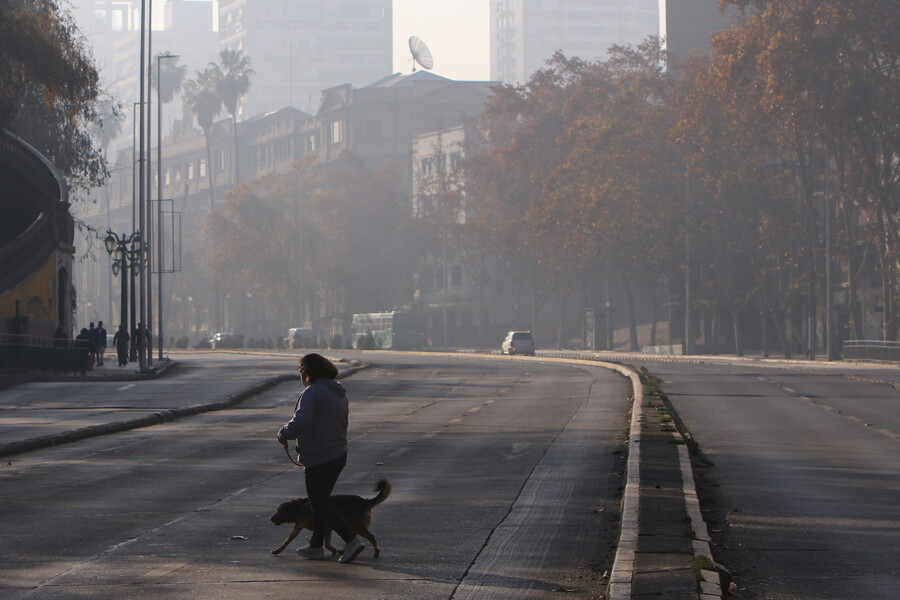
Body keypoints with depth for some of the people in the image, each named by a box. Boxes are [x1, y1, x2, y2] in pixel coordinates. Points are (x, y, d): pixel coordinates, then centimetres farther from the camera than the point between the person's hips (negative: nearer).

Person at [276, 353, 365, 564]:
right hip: (339, 454, 9)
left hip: (318, 458, -9)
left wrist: (283, 435, -12)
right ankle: (316, 546, 26)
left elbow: (301, 421, -29)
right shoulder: (340, 394, 11)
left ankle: (351, 540, -13)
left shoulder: (312, 393, -17)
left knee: (321, 504, -2)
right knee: (322, 501, 19)